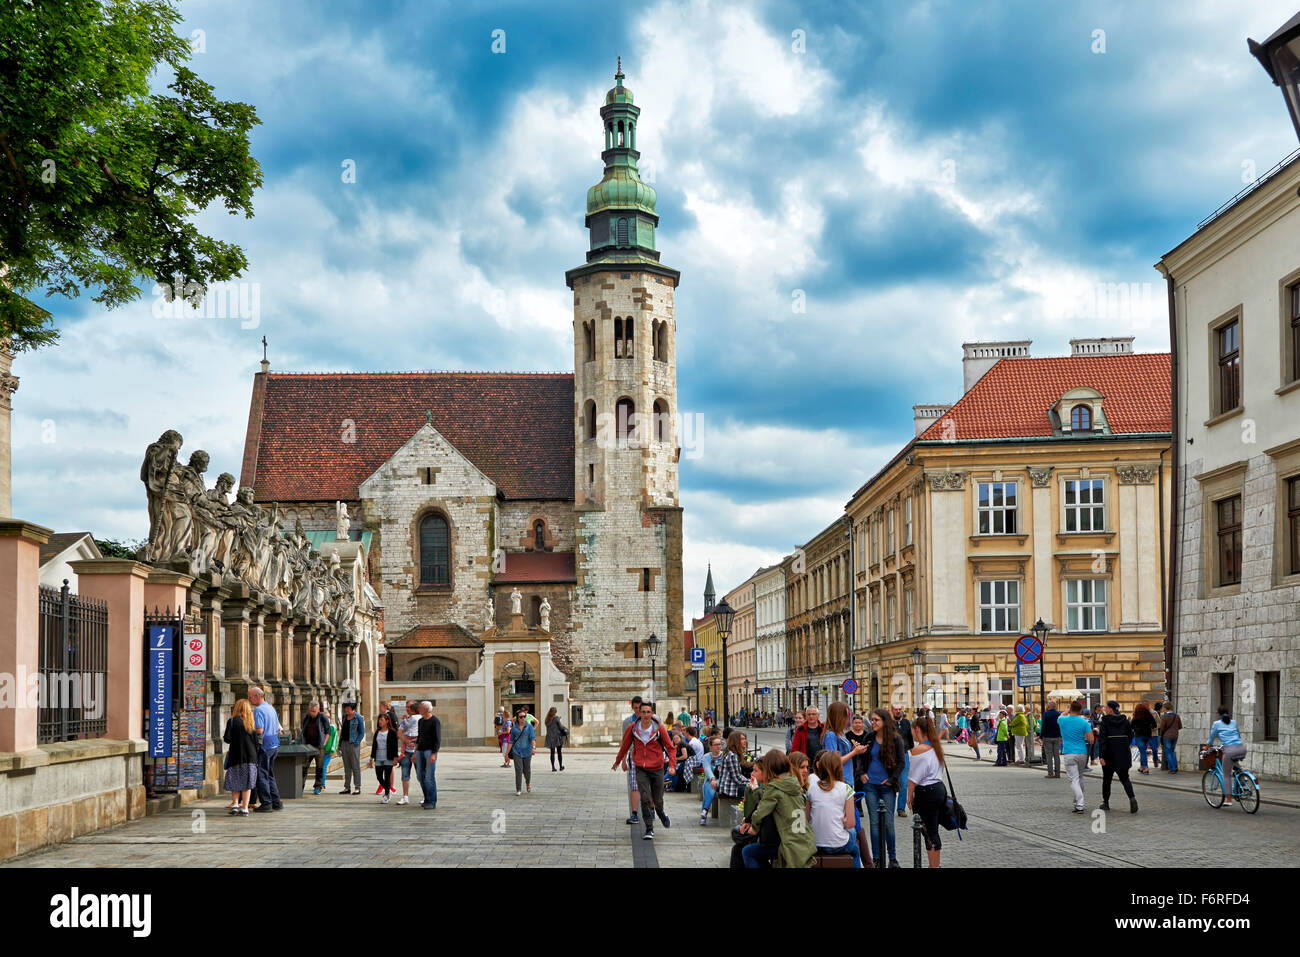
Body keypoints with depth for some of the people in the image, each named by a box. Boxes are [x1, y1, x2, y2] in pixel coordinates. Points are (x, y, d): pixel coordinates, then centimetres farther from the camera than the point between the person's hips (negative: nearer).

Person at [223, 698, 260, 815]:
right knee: (247, 783, 5)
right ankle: (245, 807, 3)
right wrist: (255, 755, 14)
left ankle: (235, 803, -2)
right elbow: (256, 740, 5)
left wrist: (223, 737, 11)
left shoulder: (233, 721, -7)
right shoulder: (252, 722, 4)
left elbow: (227, 738, -12)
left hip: (236, 756, -3)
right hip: (250, 756, 3)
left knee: (235, 781, 9)